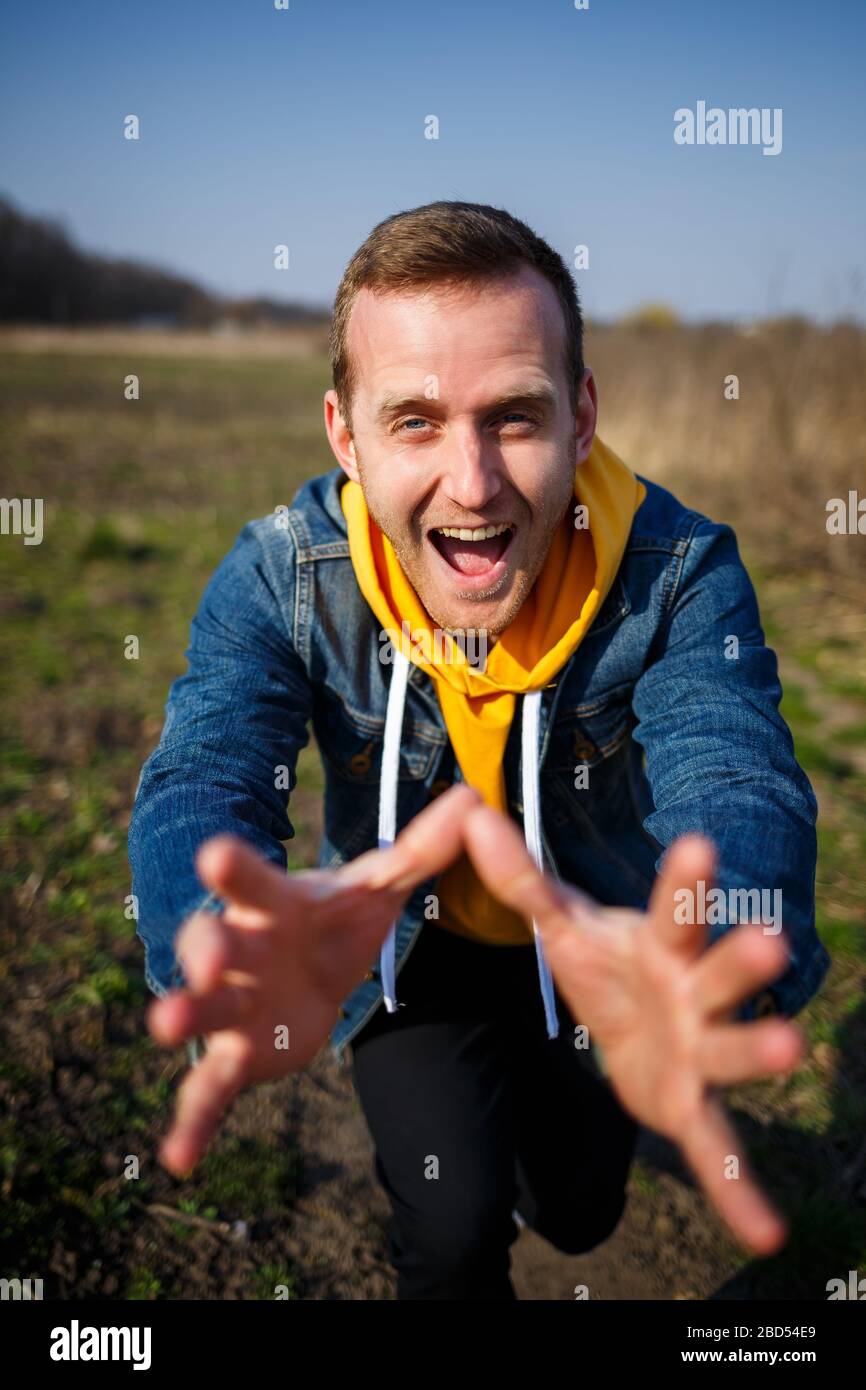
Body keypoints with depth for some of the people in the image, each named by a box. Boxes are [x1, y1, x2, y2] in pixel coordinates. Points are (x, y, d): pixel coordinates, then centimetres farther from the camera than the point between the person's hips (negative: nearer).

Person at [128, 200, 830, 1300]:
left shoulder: (679, 571, -28)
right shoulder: (279, 575, -26)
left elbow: (738, 781, -41)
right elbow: (198, 782, -37)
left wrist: (699, 977, -66)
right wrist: (232, 943, -63)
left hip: (597, 947, 1)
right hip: (407, 948, -1)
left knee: (581, 1215, 19)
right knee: (455, 1224, -15)